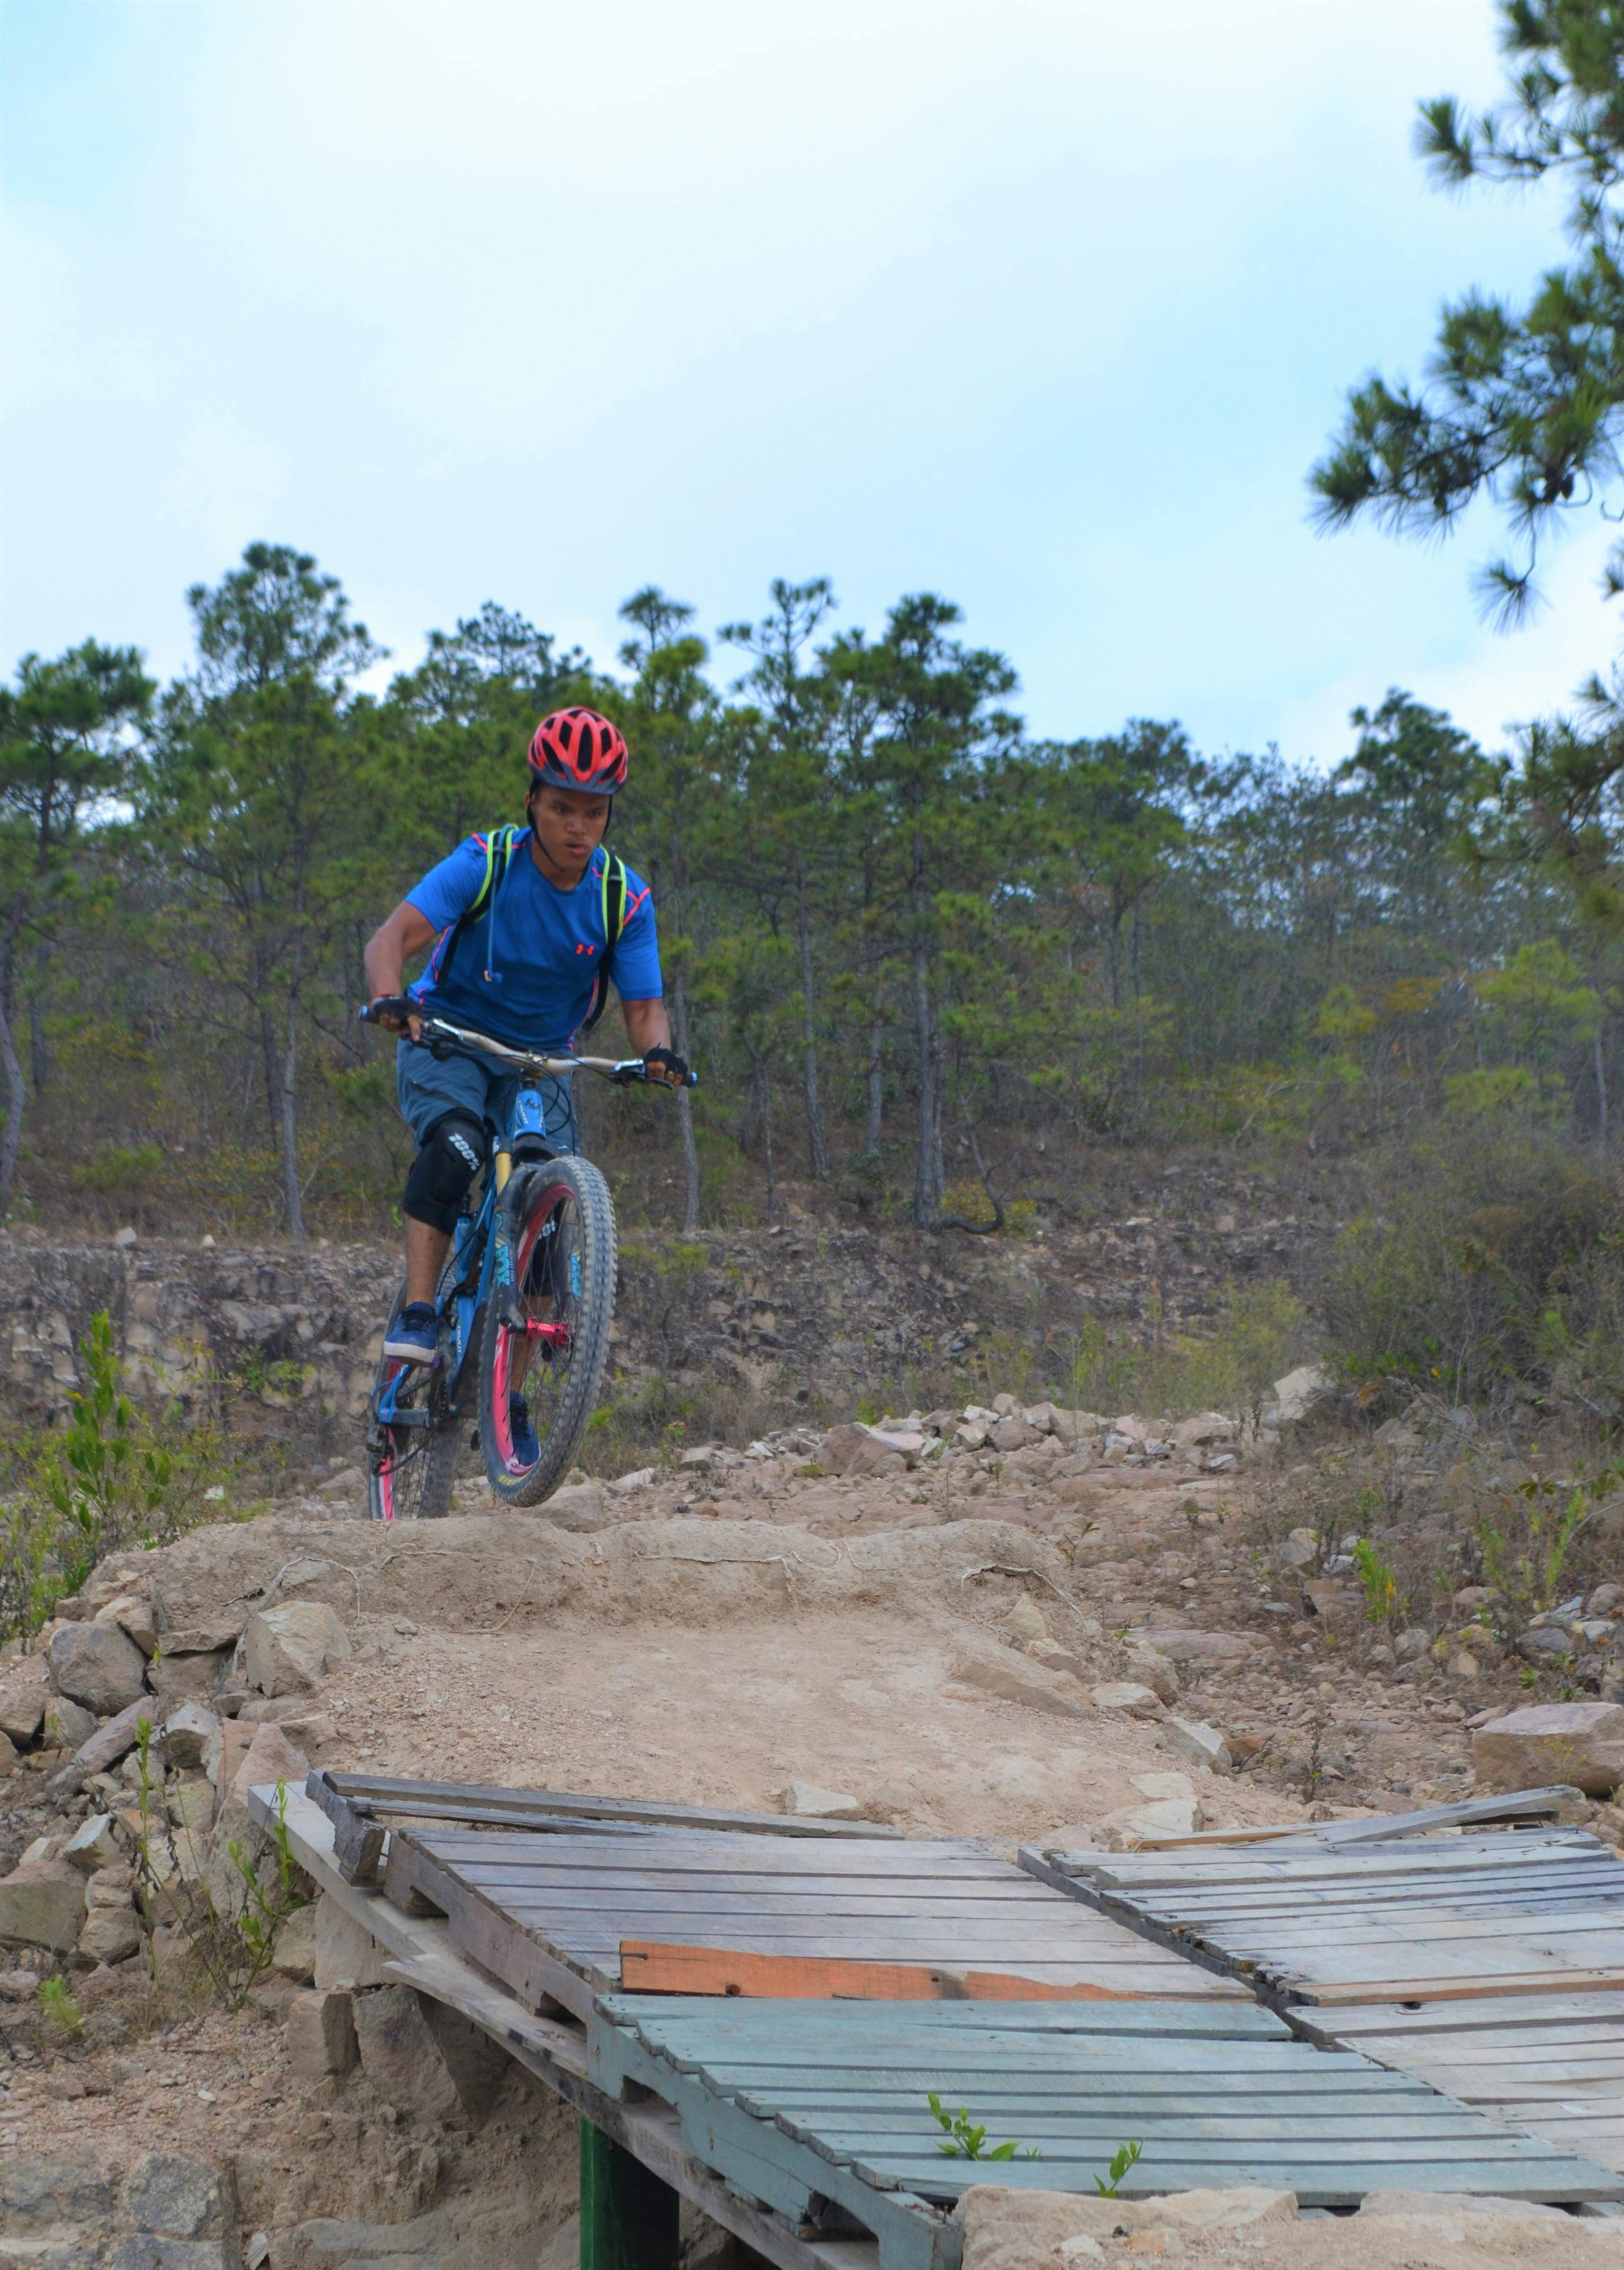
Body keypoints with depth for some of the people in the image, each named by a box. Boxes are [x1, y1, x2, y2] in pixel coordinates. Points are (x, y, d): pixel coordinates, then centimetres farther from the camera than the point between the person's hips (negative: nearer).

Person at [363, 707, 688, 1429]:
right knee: (454, 1144, -34)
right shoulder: (487, 863, -19)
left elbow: (643, 1007, -12)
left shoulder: (625, 899, -12)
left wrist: (657, 1052, -36)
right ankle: (416, 1314, -32)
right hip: (448, 1038, -3)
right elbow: (391, 938, -29)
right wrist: (391, 998, -51)